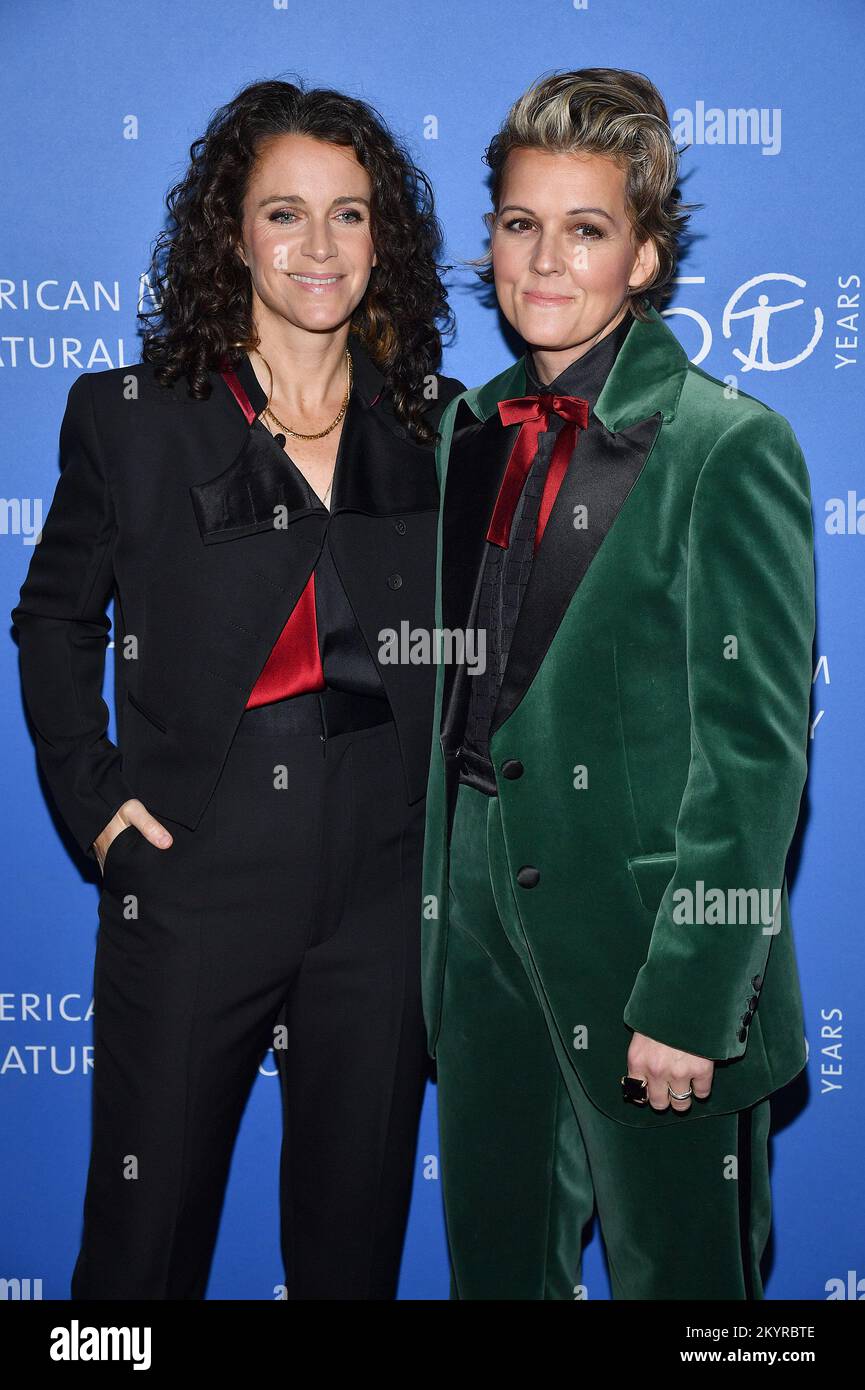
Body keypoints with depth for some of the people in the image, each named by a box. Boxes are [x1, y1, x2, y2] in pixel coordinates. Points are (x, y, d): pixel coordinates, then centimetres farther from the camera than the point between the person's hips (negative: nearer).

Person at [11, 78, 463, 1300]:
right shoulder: (130, 417, -1)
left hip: (387, 889, 2)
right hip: (193, 887, -2)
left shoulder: (437, 427, 5)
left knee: (355, 1222, 15)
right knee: (147, 1220, 9)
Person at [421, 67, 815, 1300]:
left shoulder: (728, 446, -13)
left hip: (635, 926, -6)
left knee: (673, 1267, 12)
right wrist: (434, 899, 10)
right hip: (479, 899, 6)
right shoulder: (469, 431, 7)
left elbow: (754, 746, -15)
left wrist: (690, 999, -17)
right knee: (493, 1255, 21)